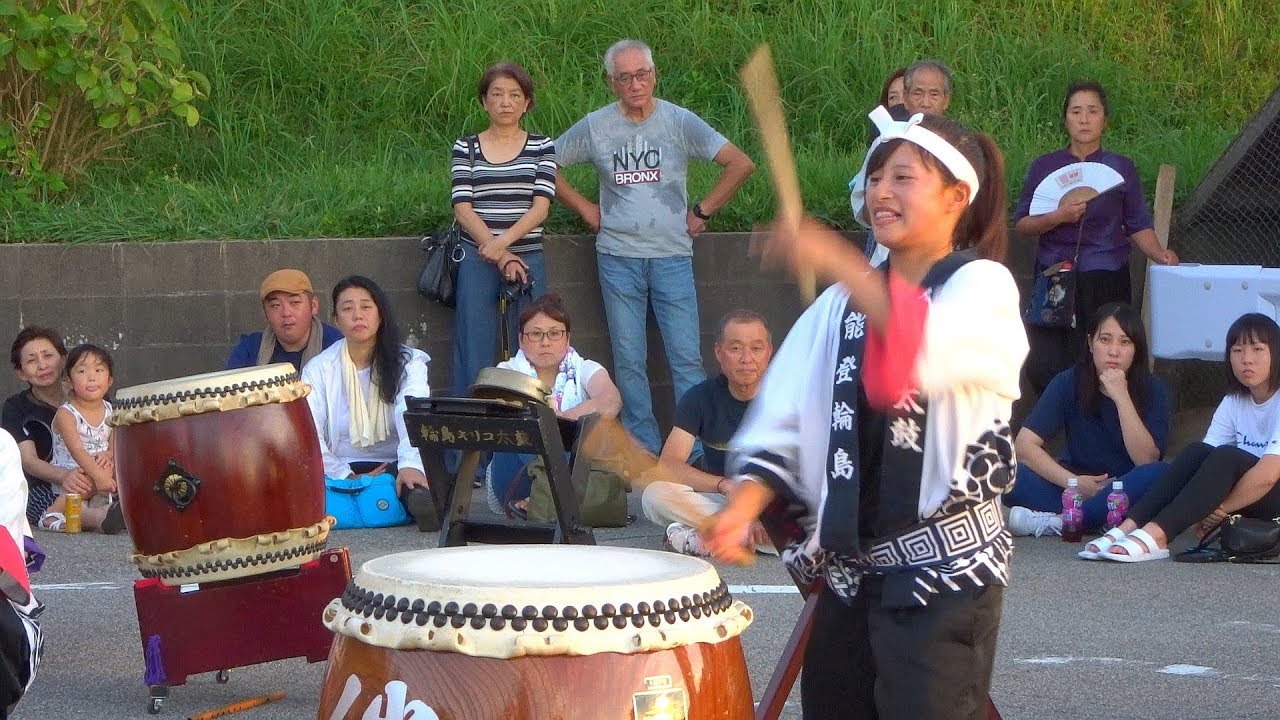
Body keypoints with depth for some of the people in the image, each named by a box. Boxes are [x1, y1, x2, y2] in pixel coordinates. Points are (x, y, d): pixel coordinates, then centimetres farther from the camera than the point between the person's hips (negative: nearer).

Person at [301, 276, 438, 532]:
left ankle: (422, 503, -71)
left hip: (395, 466, -1)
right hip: (343, 470, 1)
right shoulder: (318, 369, 8)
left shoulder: (408, 362, 4)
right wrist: (348, 479, -19)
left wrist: (410, 465, -37)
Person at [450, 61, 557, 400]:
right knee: (474, 354, -3)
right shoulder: (466, 148, 7)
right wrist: (500, 257, -13)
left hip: (527, 259, 0)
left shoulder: (541, 147, 8)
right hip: (477, 261, 0)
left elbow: (541, 206, -3)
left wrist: (503, 242, -19)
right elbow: (463, 208, -2)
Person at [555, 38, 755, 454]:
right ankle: (644, 452, 10)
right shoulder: (594, 128, 3)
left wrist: (702, 213, 0)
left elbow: (740, 165, -1)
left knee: (687, 358, -5)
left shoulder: (680, 122, -1)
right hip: (618, 258, 1)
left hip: (672, 256, -1)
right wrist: (585, 209, 8)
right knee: (629, 362, 3)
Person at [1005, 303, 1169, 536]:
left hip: (1126, 490, 0)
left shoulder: (1152, 390, -7)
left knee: (1161, 475, -34)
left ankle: (1053, 522, -29)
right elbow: (1024, 445, -13)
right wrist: (1074, 483, -24)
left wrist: (1122, 398, -26)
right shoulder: (1070, 382, -6)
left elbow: (1146, 460, -19)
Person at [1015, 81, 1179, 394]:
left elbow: (1138, 226, 8)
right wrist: (1057, 217, -13)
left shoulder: (1121, 168, 6)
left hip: (1106, 282, -1)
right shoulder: (1045, 167, 6)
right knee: (1043, 368, -7)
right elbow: (1021, 224, 5)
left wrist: (1160, 255, -10)